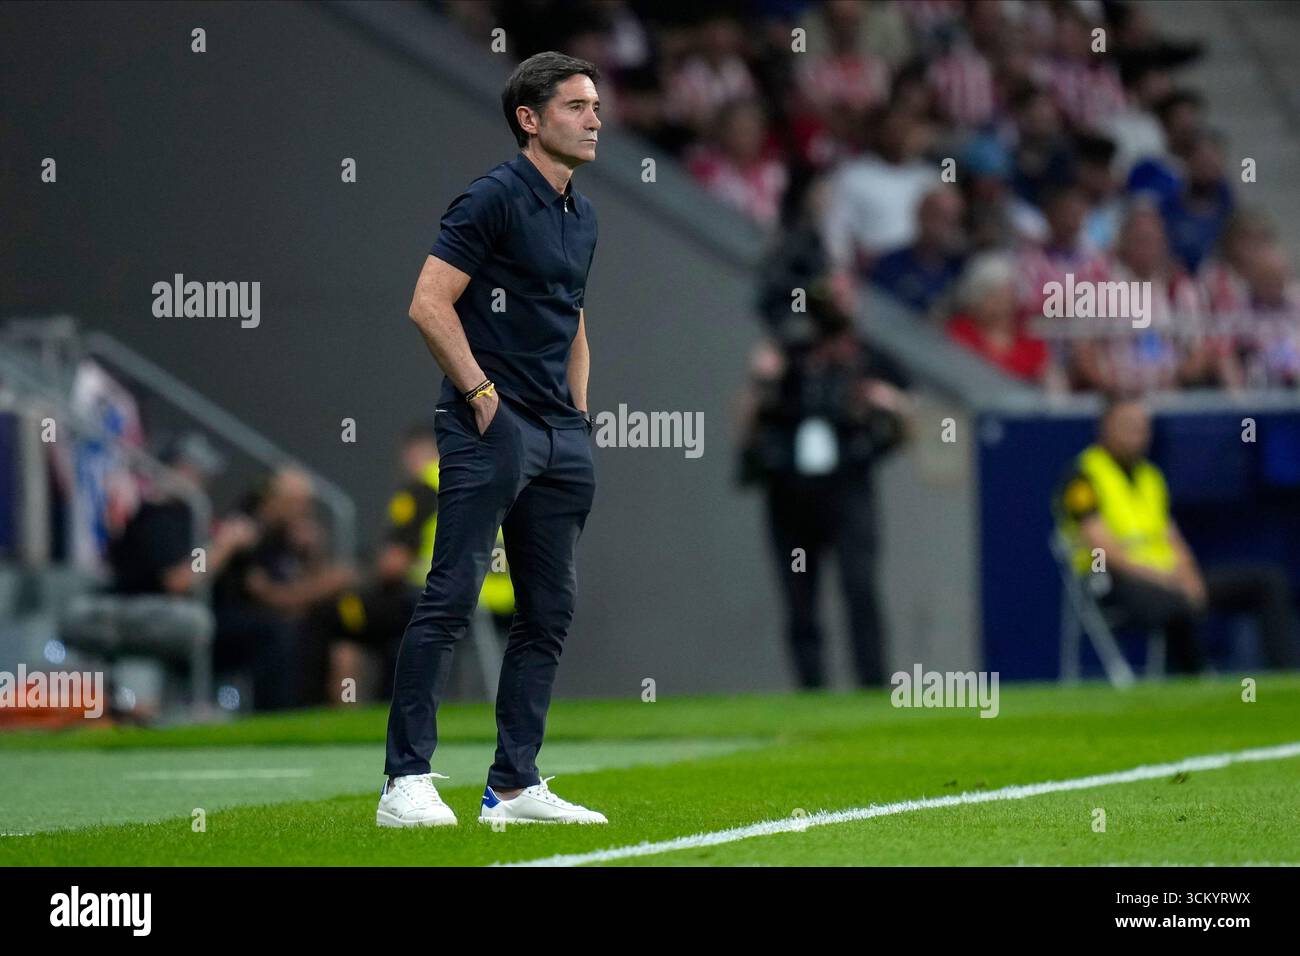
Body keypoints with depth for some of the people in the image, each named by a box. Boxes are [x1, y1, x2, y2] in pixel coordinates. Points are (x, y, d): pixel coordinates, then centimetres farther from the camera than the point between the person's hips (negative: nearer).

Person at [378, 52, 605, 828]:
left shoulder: (583, 216, 17)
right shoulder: (495, 198, -9)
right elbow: (430, 304, -14)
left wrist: (579, 422, 18)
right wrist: (482, 394, -15)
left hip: (558, 436, 9)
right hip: (491, 426, -9)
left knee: (551, 612, 8)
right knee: (453, 595, -11)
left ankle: (515, 784, 12)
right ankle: (407, 782, -12)